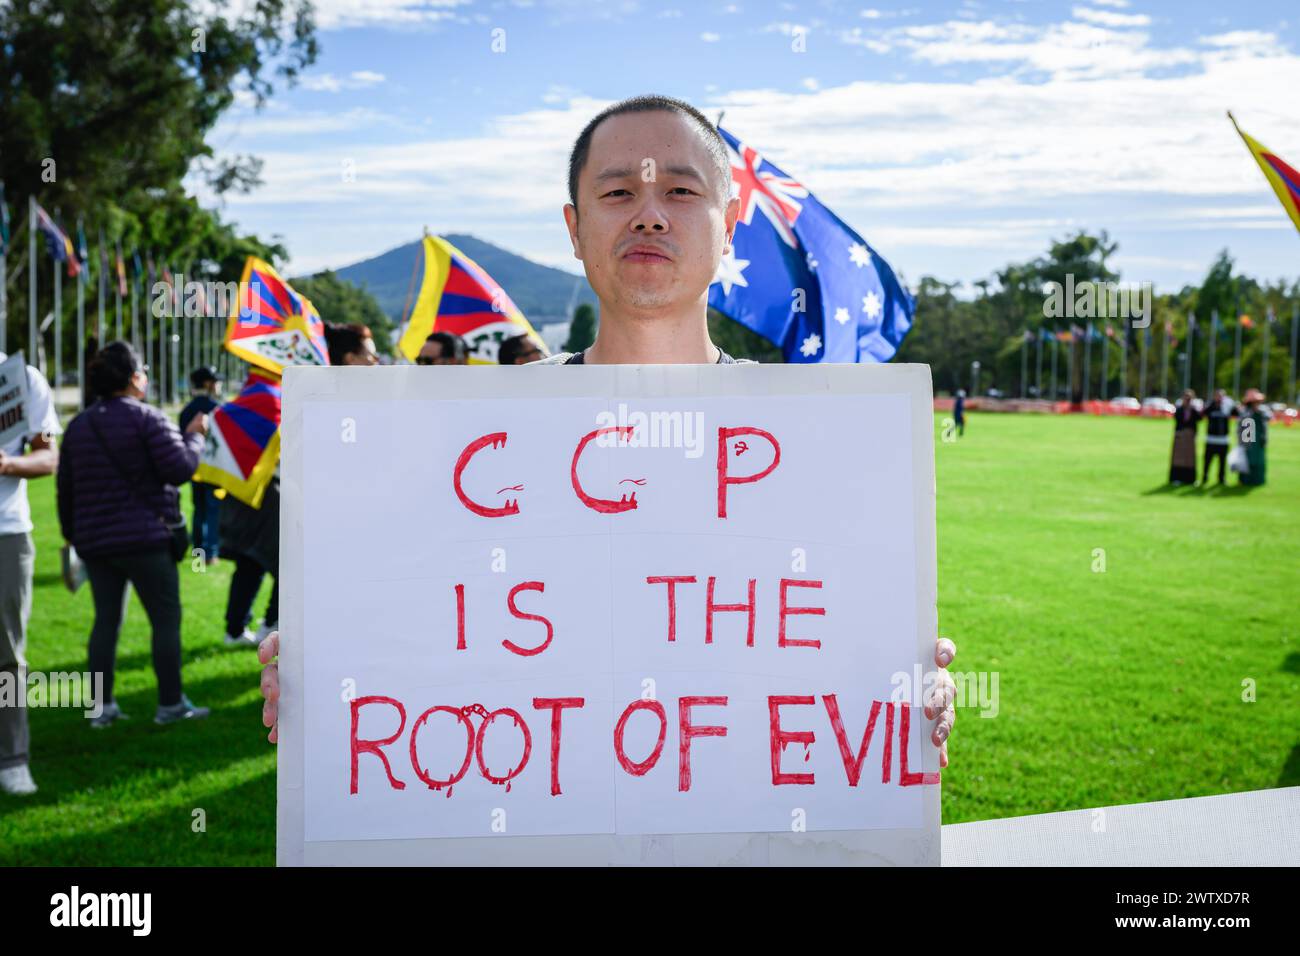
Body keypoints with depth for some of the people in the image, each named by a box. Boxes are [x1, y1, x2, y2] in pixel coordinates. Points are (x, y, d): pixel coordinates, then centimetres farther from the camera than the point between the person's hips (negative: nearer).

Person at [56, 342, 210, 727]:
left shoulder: (78, 425, 11)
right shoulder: (148, 419, -9)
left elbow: (65, 487, 14)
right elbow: (180, 469, -15)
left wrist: (71, 532, 23)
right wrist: (194, 435, 2)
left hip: (93, 541, 6)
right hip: (144, 538, -6)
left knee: (106, 619, 11)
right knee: (166, 618, 2)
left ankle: (102, 706, 11)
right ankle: (171, 703, 5)